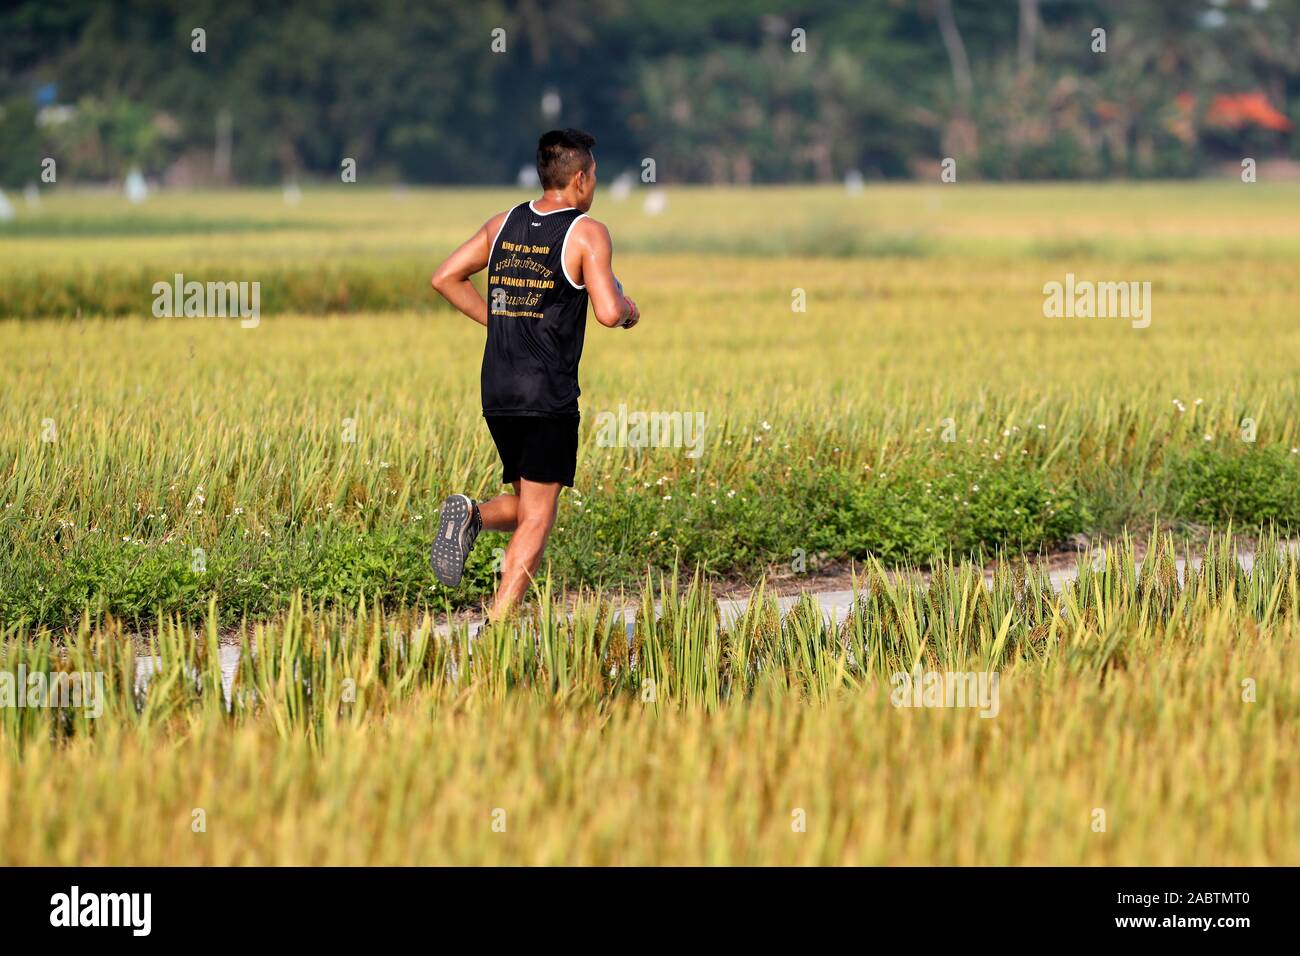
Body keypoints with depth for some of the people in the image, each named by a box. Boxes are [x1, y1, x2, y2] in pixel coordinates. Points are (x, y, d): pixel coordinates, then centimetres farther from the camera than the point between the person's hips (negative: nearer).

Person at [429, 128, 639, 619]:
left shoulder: (504, 224, 10)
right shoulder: (587, 233, -7)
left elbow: (445, 277, 10)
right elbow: (608, 312, -16)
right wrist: (629, 310, 6)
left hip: (496, 391, 6)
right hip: (548, 395, -6)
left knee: (526, 505, 20)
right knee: (536, 520, 0)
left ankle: (472, 514, -10)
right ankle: (496, 628, -11)